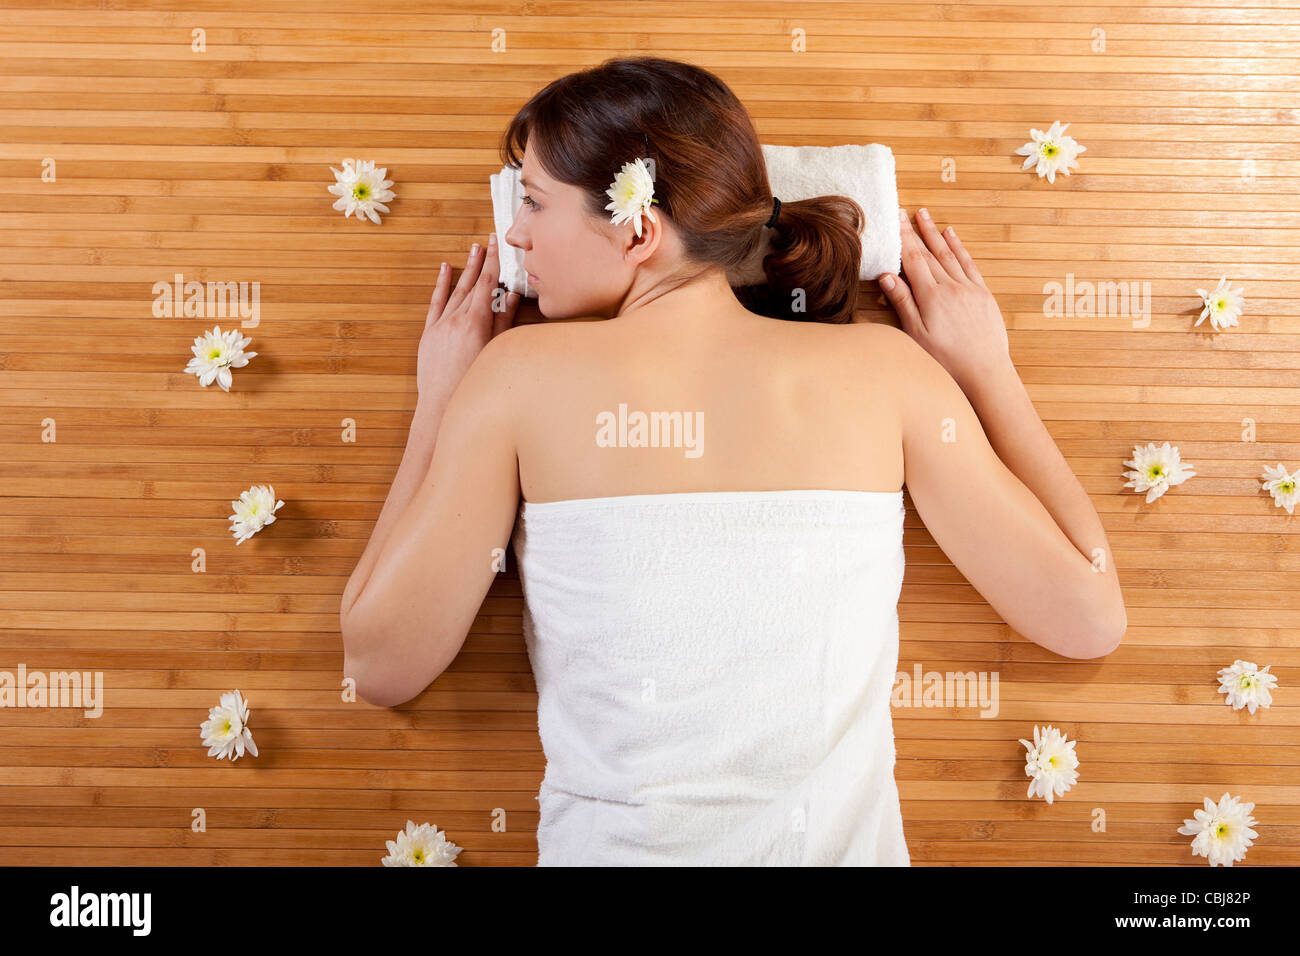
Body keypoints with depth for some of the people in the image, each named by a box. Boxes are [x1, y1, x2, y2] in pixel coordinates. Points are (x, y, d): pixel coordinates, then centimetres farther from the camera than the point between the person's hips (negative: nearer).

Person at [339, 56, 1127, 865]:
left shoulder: (520, 374, -12)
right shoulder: (882, 368, -8)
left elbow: (381, 666, -3)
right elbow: (1091, 619, -1)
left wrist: (440, 400, 5)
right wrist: (987, 367, 7)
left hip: (613, 844, -1)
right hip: (848, 842, 2)